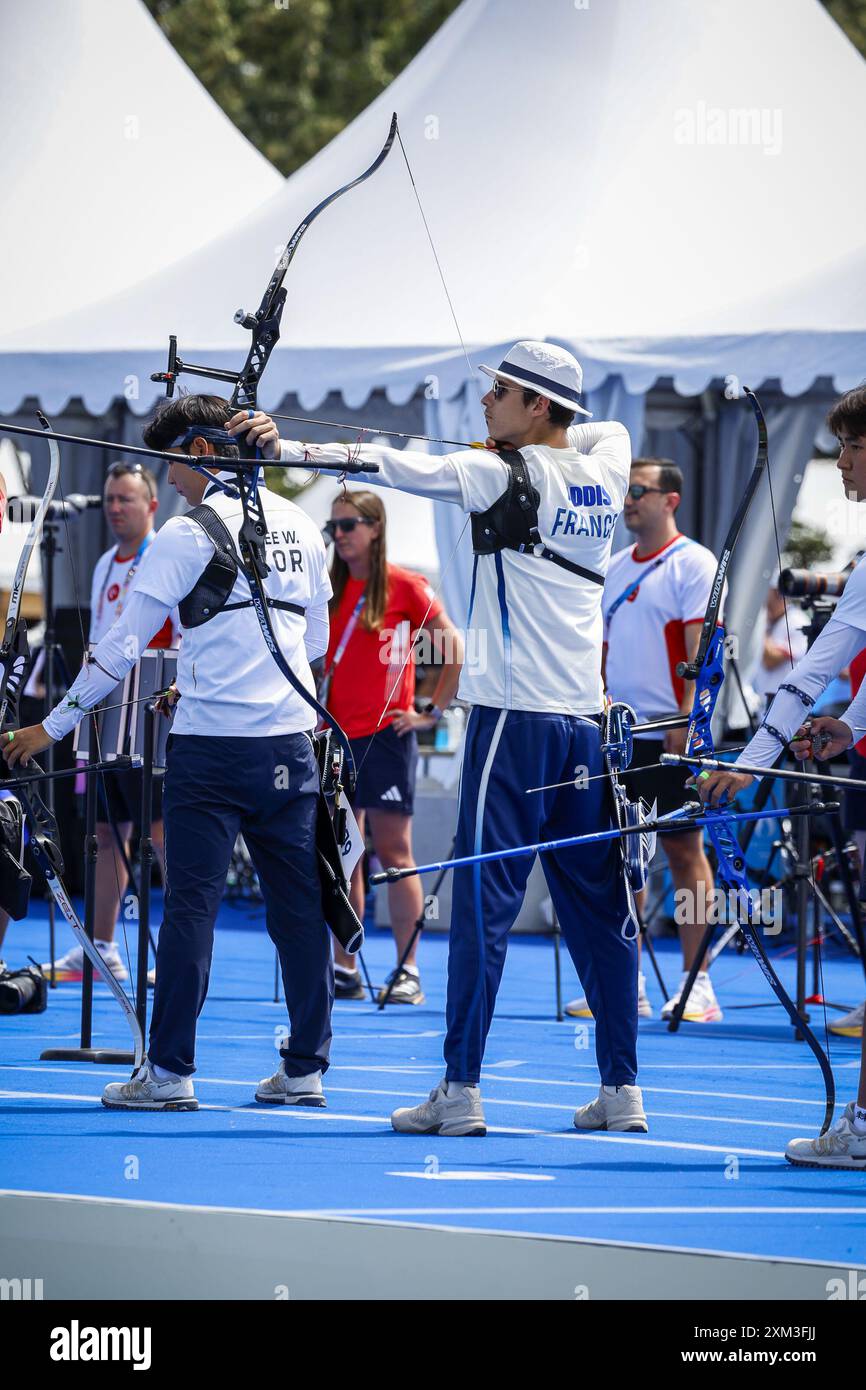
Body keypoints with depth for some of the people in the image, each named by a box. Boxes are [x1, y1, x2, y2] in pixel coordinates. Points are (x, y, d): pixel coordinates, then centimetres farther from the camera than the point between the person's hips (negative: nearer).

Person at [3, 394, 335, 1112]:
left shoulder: (192, 532, -7)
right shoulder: (301, 526, 11)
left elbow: (125, 641, -7)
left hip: (212, 747, -5)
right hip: (290, 741, 5)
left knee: (191, 906, -2)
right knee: (299, 907, 6)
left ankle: (170, 1072, -2)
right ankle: (305, 1070, 9)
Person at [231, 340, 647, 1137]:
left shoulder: (510, 475, -9)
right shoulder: (603, 470, 10)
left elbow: (402, 467, -19)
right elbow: (608, 430, 34)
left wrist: (286, 450, -23)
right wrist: (535, 445, 26)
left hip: (515, 718, -7)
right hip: (584, 718, 7)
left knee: (484, 898, -6)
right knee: (598, 902, 8)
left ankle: (461, 1092, -8)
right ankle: (623, 1091, 9)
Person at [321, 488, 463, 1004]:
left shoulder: (405, 587, -4)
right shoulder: (330, 589, 11)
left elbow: (456, 649, -4)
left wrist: (433, 711, -5)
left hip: (385, 734, -5)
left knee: (393, 851, -5)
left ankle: (408, 973, -3)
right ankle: (345, 971, 10)